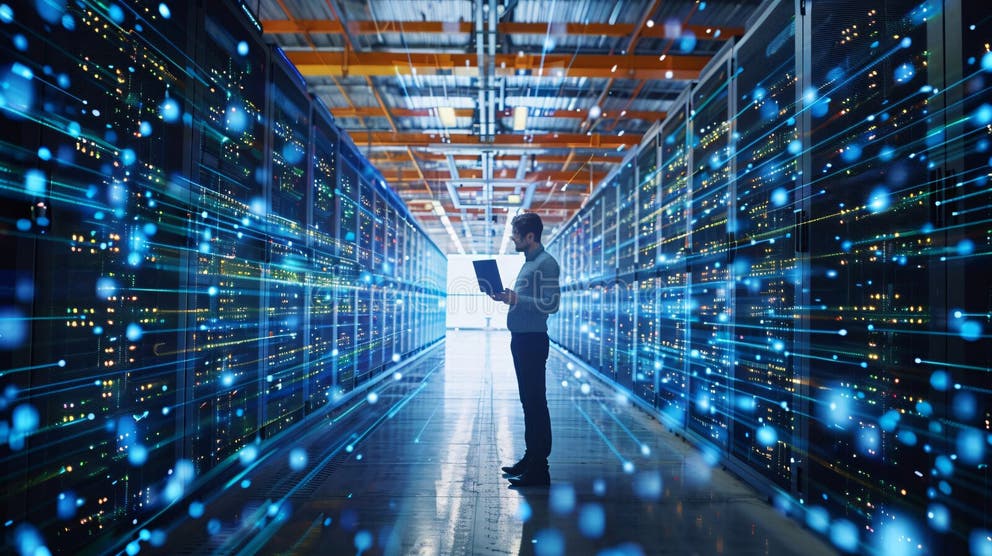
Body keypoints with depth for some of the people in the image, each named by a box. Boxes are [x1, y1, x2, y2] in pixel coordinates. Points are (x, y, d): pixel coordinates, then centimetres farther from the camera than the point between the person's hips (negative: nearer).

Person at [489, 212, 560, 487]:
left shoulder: (546, 263, -13)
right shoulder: (529, 262, 17)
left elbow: (550, 304, -22)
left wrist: (515, 300, -25)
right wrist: (506, 297, 8)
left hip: (533, 340, -10)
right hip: (521, 340, 10)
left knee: (536, 403, -4)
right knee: (528, 402, 16)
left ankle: (539, 470, 4)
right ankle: (530, 457, 27)